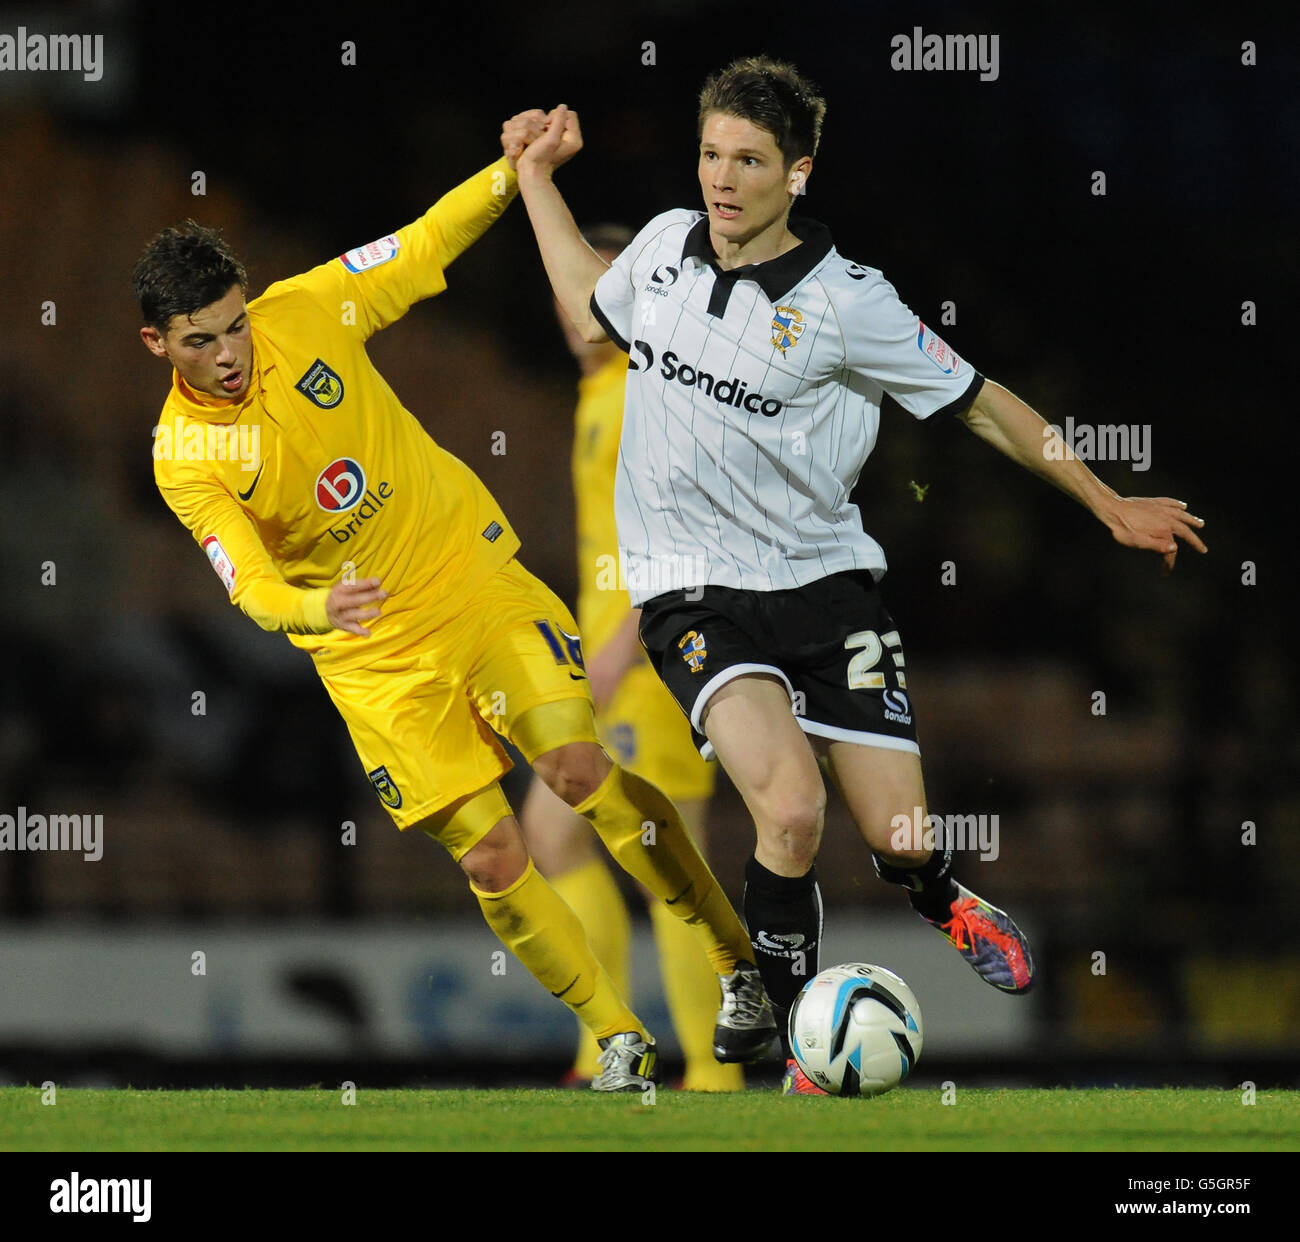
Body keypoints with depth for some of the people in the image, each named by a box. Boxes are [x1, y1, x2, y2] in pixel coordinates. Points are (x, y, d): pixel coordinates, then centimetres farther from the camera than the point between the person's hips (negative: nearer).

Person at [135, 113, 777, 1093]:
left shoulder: (305, 313, -9)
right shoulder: (183, 461, -14)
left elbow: (425, 248, 3)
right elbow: (251, 587, -22)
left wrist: (510, 174, -11)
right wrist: (316, 609, -43)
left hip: (474, 579, 1)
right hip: (375, 659, -1)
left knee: (577, 767, -16)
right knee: (489, 853, -7)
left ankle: (740, 964, -2)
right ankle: (620, 1041, 9)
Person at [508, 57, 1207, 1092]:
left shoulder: (845, 303, -11)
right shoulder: (666, 243, 1)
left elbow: (983, 406, -2)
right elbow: (593, 314, 25)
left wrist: (1109, 504, -2)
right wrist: (538, 178, 25)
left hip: (824, 578, -1)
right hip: (694, 588, 1)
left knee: (900, 837, -6)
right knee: (792, 807, -25)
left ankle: (943, 903, 36)